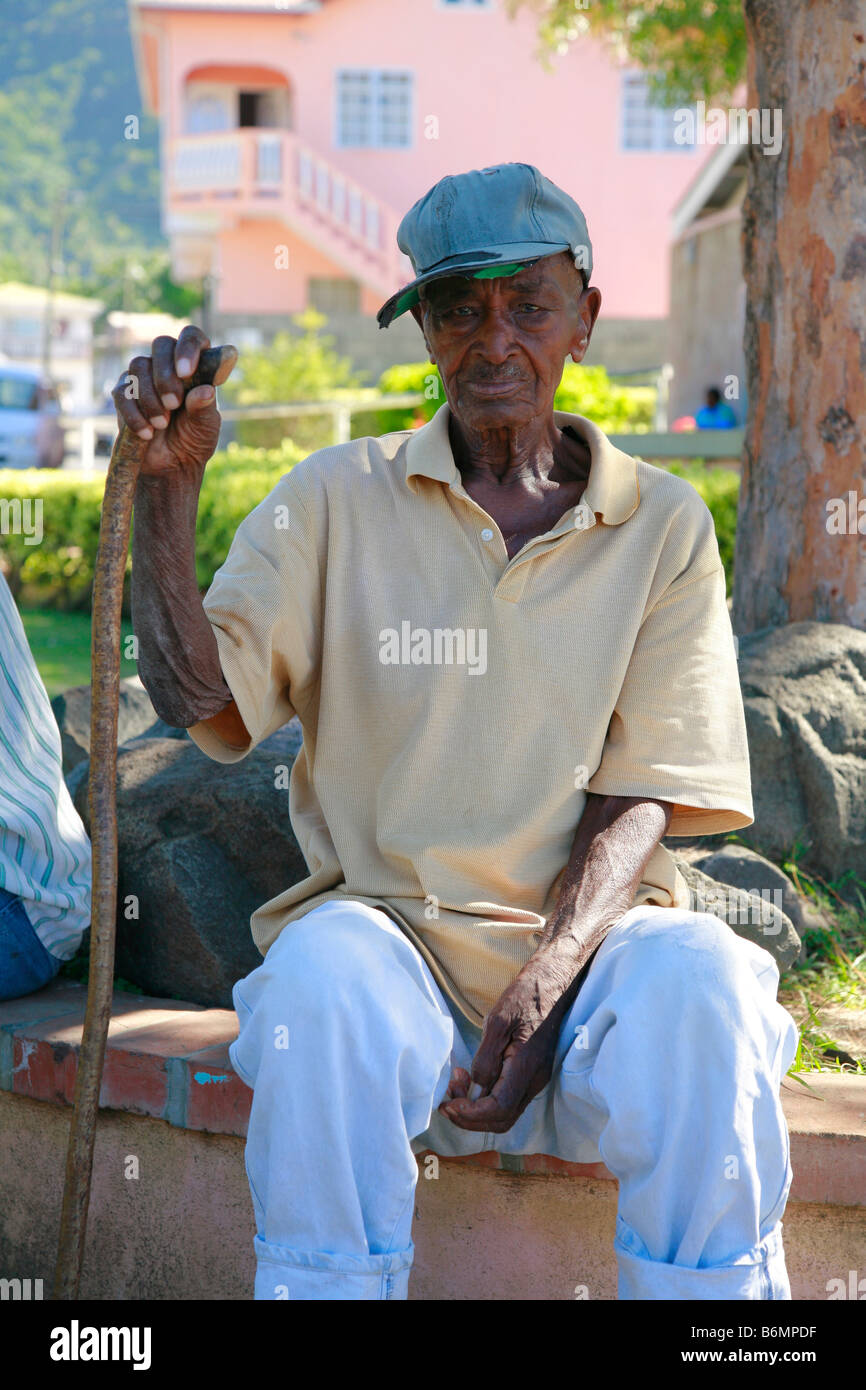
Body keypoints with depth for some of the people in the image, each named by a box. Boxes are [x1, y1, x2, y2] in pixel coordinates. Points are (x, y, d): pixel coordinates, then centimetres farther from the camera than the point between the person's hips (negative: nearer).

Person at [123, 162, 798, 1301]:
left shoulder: (664, 525, 6)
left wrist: (543, 984, -17)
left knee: (702, 984, -32)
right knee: (320, 980, -33)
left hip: (588, 938, 0)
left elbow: (638, 799, -1)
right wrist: (167, 488, -14)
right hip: (384, 922, 0)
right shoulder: (336, 499, 6)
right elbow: (206, 708, -3)